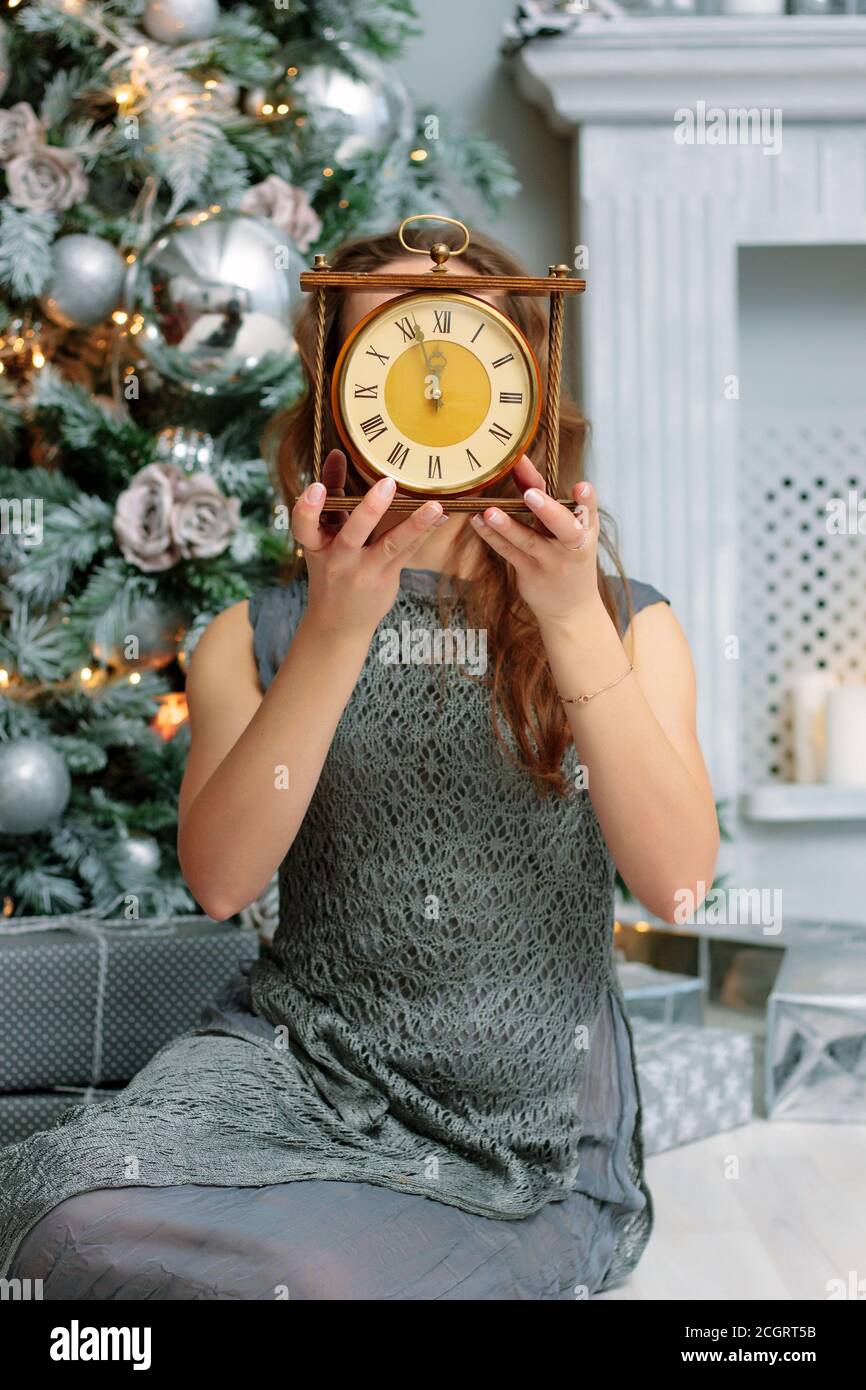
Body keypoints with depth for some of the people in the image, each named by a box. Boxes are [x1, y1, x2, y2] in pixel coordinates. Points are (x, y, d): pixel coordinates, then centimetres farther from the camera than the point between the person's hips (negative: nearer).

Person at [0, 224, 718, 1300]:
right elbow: (219, 880, -9)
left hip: (529, 1126, 0)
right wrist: (335, 634, -19)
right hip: (298, 1061, 1)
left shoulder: (631, 625, 9)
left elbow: (677, 879, -8)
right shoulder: (256, 637, 8)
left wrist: (573, 622, -18)